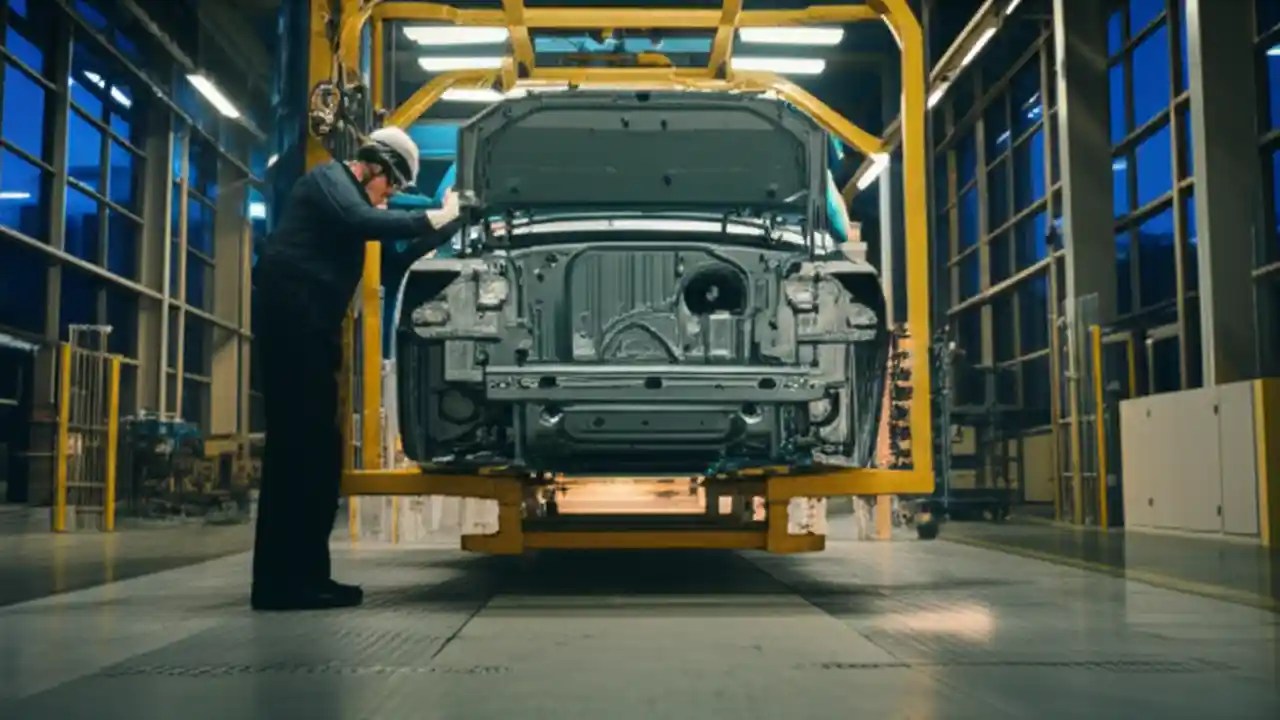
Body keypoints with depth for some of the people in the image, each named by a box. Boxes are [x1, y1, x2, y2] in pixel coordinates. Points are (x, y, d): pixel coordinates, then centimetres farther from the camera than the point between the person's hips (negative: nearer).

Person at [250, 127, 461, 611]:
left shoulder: (350, 197, 28)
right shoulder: (329, 177, -1)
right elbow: (363, 223, -20)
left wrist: (448, 223, 16)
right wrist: (430, 220, -13)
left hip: (309, 325, 10)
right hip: (290, 317, -10)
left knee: (315, 448, 7)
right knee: (300, 447, -13)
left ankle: (301, 575, 11)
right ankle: (285, 580, -12)